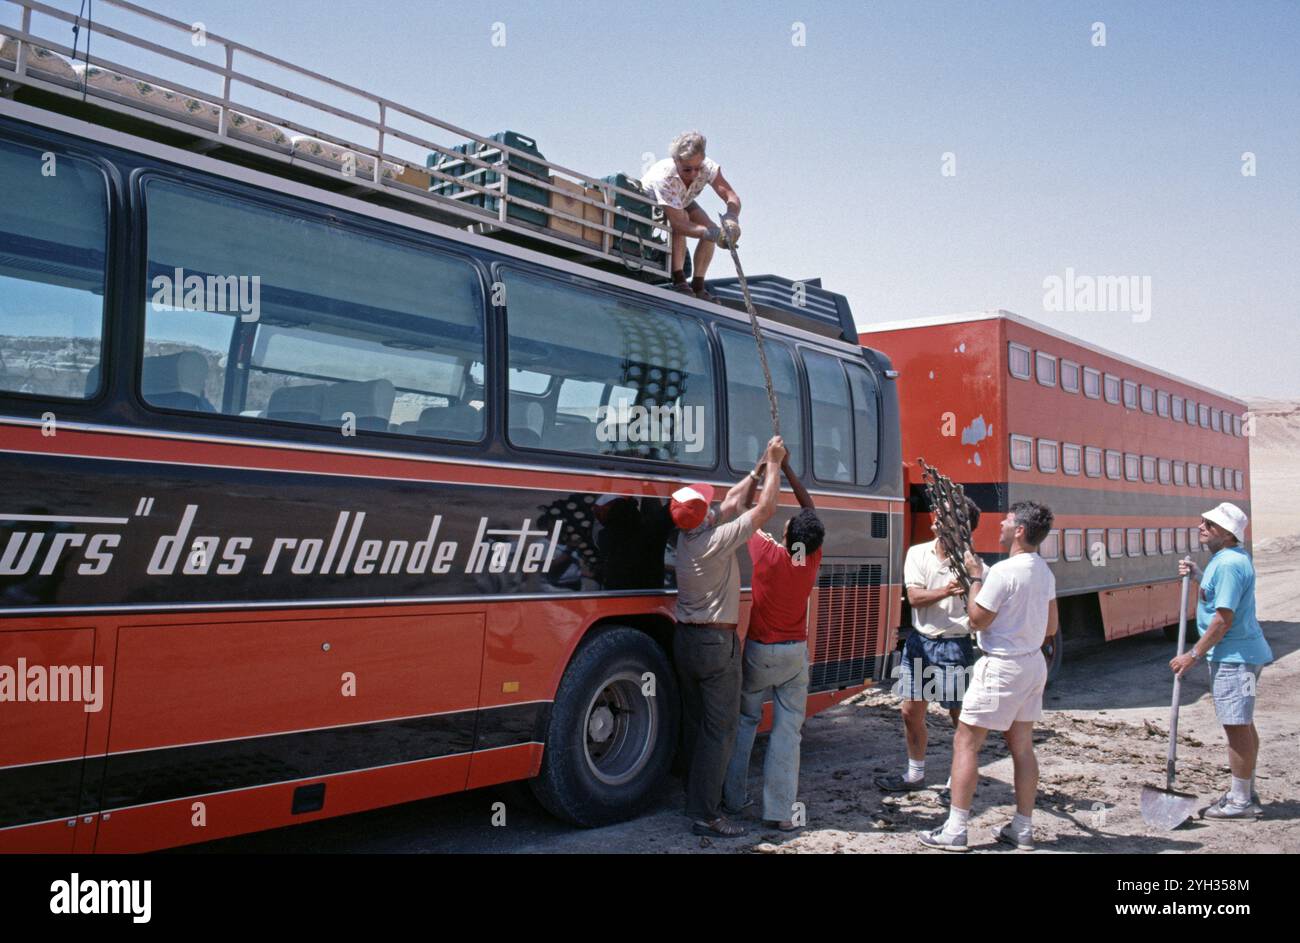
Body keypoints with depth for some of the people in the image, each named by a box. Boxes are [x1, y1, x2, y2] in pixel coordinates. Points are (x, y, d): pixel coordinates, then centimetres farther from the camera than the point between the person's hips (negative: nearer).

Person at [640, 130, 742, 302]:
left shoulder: (707, 167, -31)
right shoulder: (664, 177, -43)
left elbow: (731, 196, -38)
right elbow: (677, 223, -48)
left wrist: (731, 217, -61)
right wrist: (713, 234, -59)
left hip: (682, 201, 5)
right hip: (649, 203, -5)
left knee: (711, 228, -18)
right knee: (682, 217, -36)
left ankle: (698, 286, -8)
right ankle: (678, 281, -30)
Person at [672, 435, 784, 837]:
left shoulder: (687, 535, 4)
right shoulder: (717, 540, -19)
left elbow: (733, 501, 16)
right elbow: (765, 509, -13)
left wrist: (759, 469, 19)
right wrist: (774, 464, -3)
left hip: (685, 639, 8)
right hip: (716, 643, -8)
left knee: (695, 723, 15)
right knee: (719, 730, -3)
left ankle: (696, 795, 25)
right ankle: (705, 815, -2)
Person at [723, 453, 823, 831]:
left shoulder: (767, 553, -19)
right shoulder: (813, 560, -10)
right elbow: (812, 510, 2)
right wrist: (786, 467, 3)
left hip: (758, 650, -1)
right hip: (793, 654, 1)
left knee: (745, 721, 14)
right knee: (788, 729, 3)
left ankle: (733, 798, 21)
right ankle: (780, 811, 2)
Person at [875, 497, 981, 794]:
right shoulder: (918, 553, 2)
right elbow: (914, 597, -9)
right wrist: (945, 592, -28)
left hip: (954, 645, -4)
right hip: (920, 642, 4)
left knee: (961, 716, 3)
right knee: (911, 711, 11)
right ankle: (915, 775, 28)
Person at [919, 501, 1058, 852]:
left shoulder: (1003, 571, -22)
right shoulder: (1045, 572, 6)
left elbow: (977, 619, -15)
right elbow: (1051, 628, 13)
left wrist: (975, 576, -8)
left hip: (1002, 667, -9)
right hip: (1033, 664, 9)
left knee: (965, 743, -2)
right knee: (1022, 746, 14)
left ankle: (955, 830, -1)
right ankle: (1023, 829, 20)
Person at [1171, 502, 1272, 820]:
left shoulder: (1229, 564, -21)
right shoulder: (1226, 558, 11)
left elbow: (1224, 619, -23)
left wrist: (1193, 655, -18)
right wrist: (1196, 574, 9)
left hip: (1233, 656, -11)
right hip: (1240, 653, 11)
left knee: (1237, 726, -3)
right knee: (1243, 724, 18)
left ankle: (1240, 803, 6)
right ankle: (1246, 793, 29)